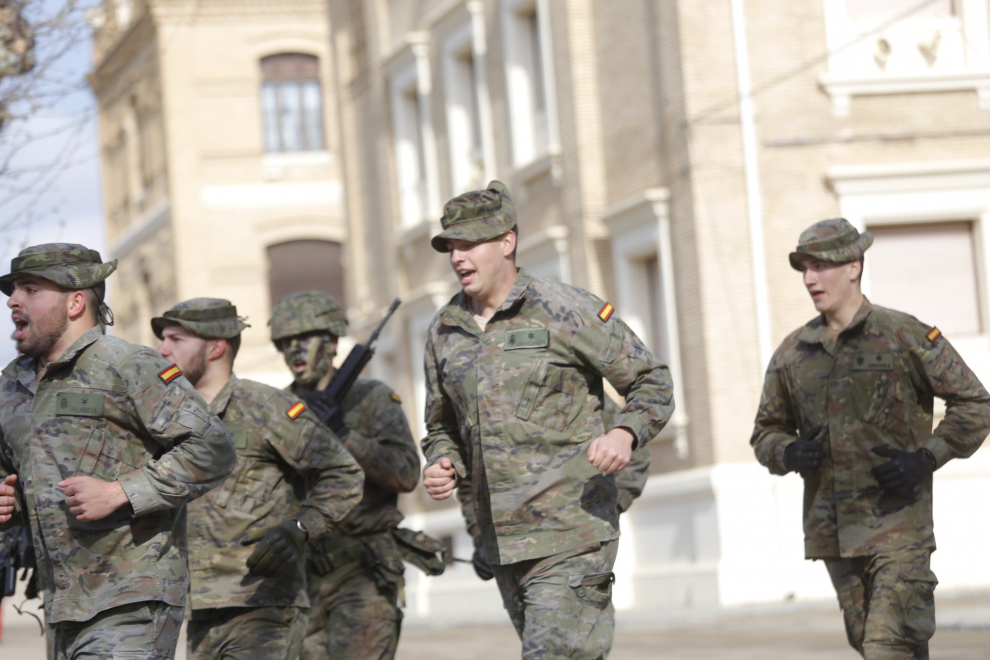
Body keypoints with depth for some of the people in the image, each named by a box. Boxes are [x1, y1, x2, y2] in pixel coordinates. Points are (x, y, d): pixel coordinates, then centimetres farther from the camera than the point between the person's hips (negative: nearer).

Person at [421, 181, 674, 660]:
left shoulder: (566, 311, -6)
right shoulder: (443, 333, 10)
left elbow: (653, 383, 0)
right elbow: (442, 427, 22)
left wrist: (625, 434, -19)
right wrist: (439, 465, 0)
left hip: (569, 534, -6)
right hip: (499, 541, 6)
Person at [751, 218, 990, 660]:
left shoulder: (906, 337, -4)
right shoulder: (792, 353, 9)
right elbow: (766, 432, 17)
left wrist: (926, 458, -12)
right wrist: (789, 453, -6)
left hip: (898, 526, -5)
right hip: (831, 531, 5)